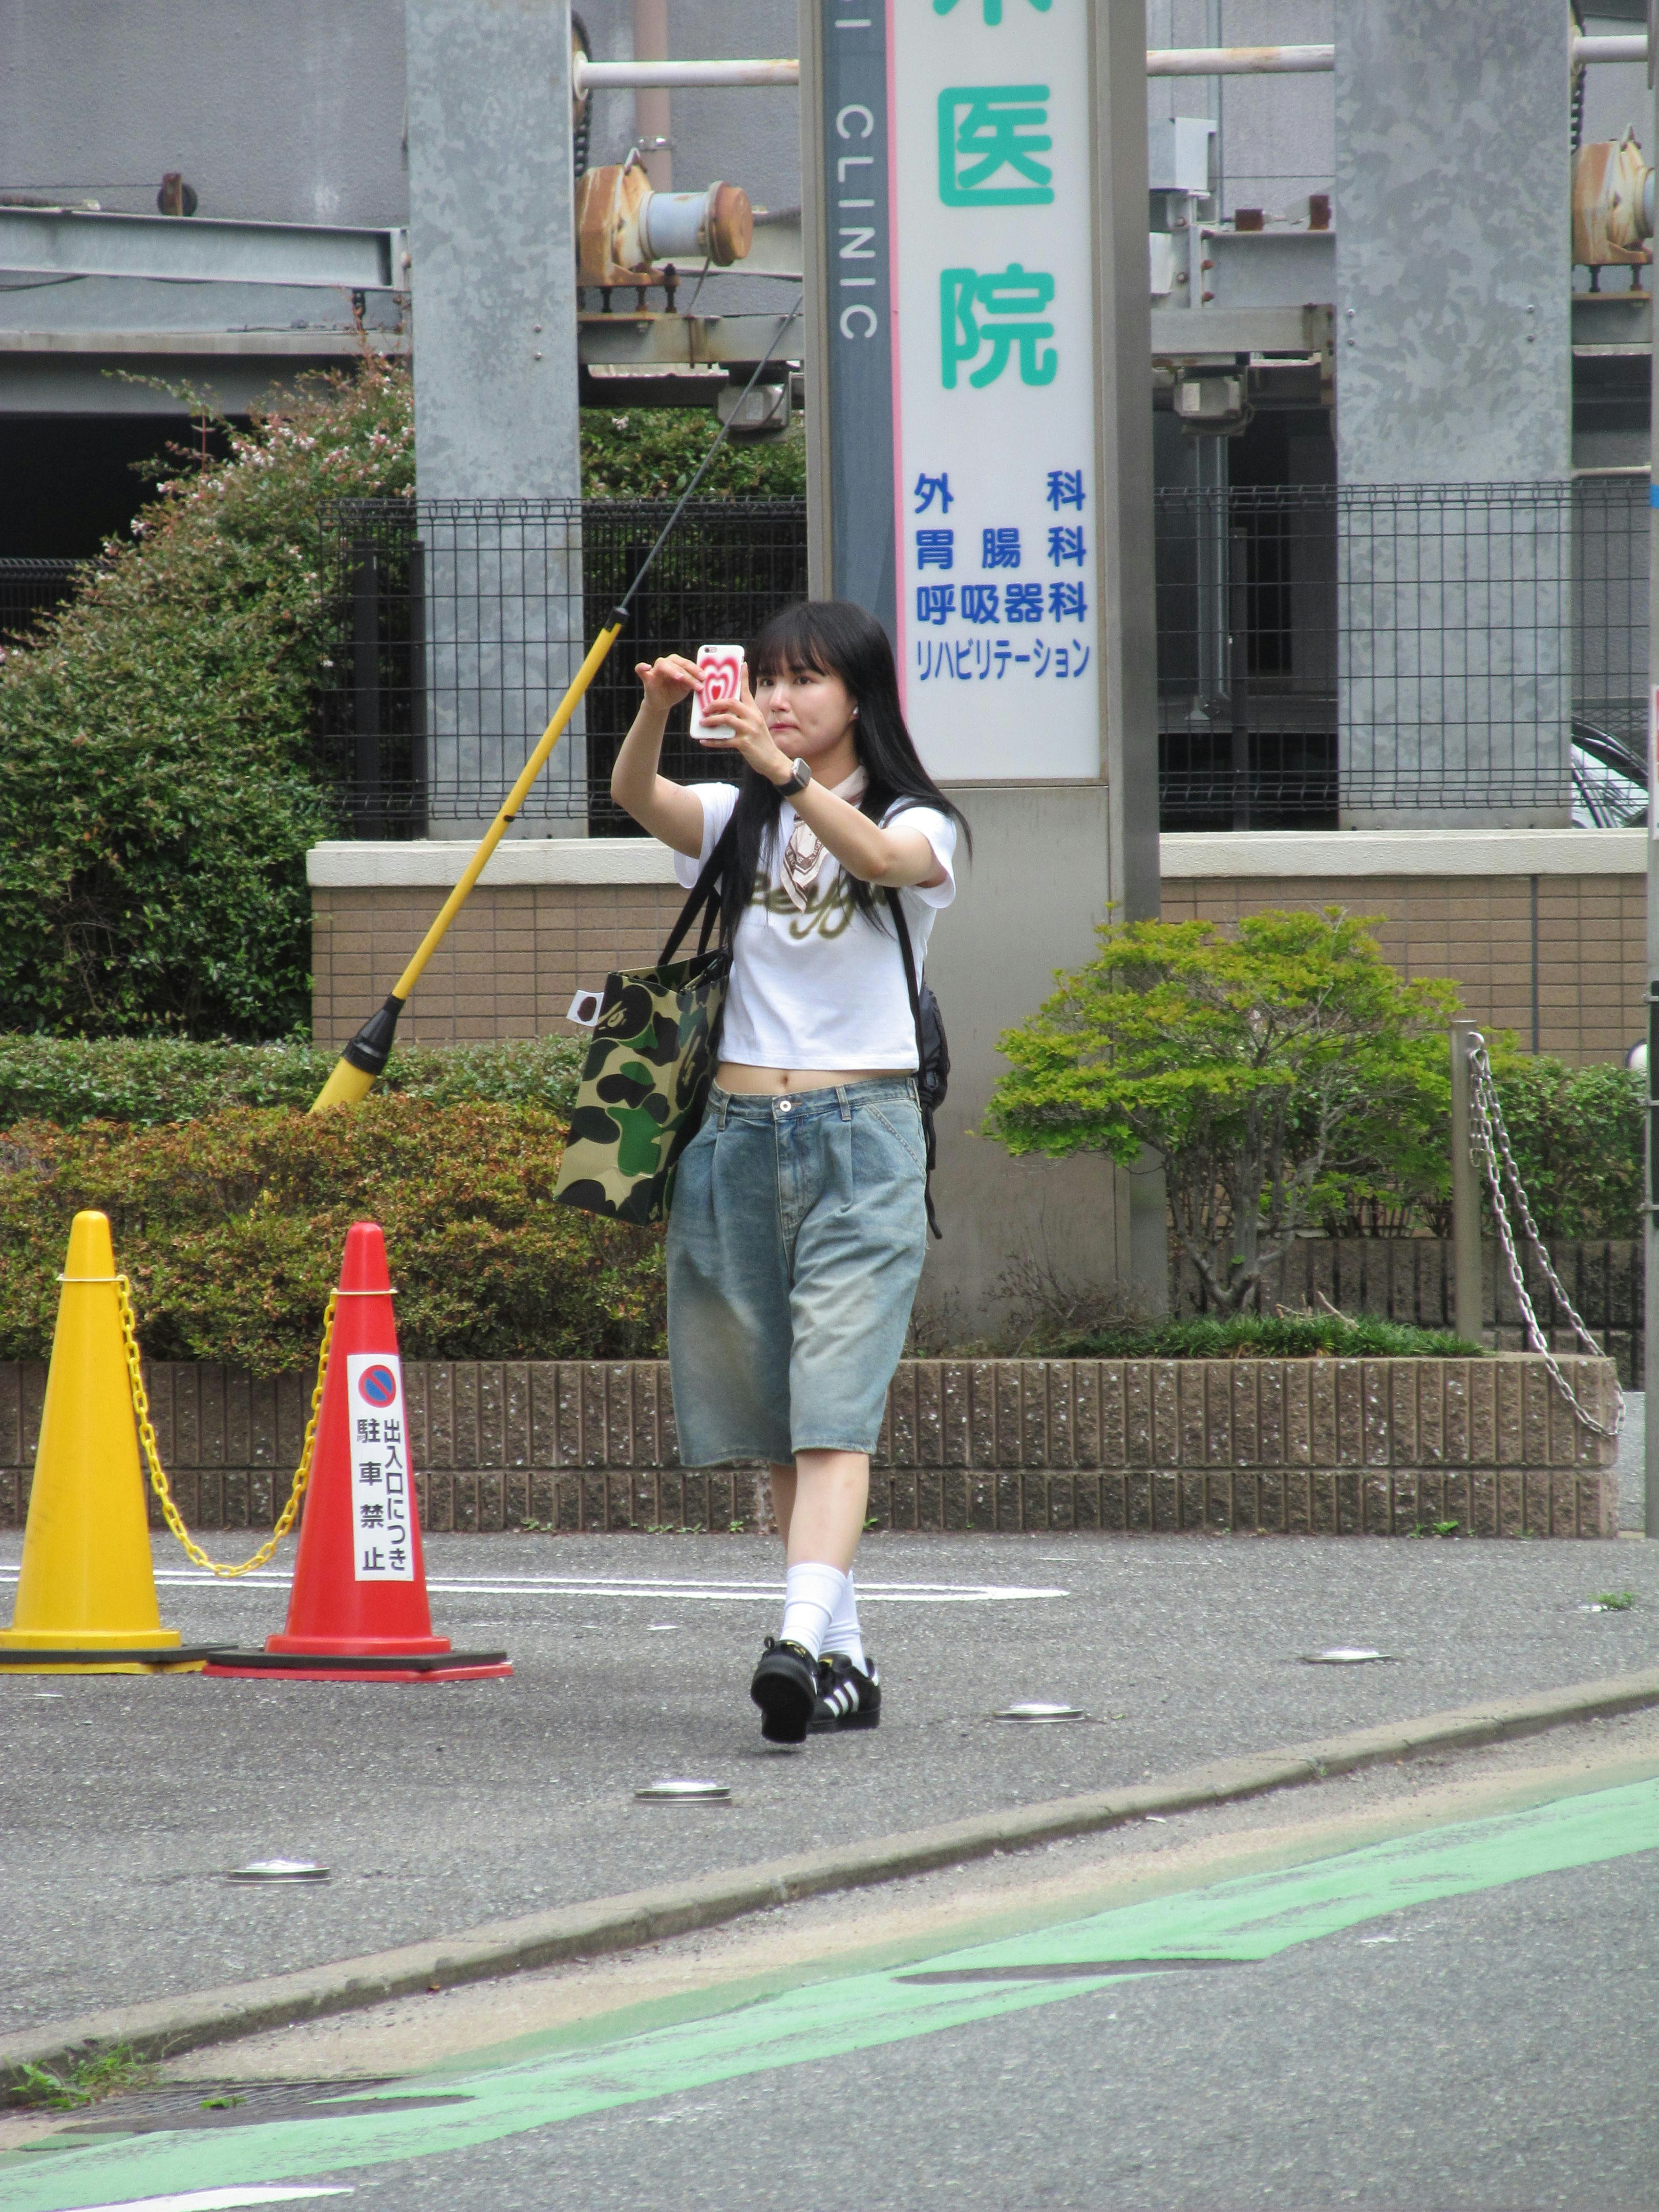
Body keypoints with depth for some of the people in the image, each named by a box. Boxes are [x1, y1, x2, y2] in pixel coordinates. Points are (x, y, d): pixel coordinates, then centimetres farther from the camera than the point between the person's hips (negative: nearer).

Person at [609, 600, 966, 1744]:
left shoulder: (917, 824, 1)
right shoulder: (743, 822, 12)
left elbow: (883, 856, -23)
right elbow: (638, 796, -8)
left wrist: (787, 770, -37)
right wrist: (658, 712, -28)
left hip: (861, 1137, -5)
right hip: (740, 1133, 5)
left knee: (835, 1409, -16)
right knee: (777, 1424, 6)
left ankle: (803, 1640, -30)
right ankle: (847, 1659, 14)